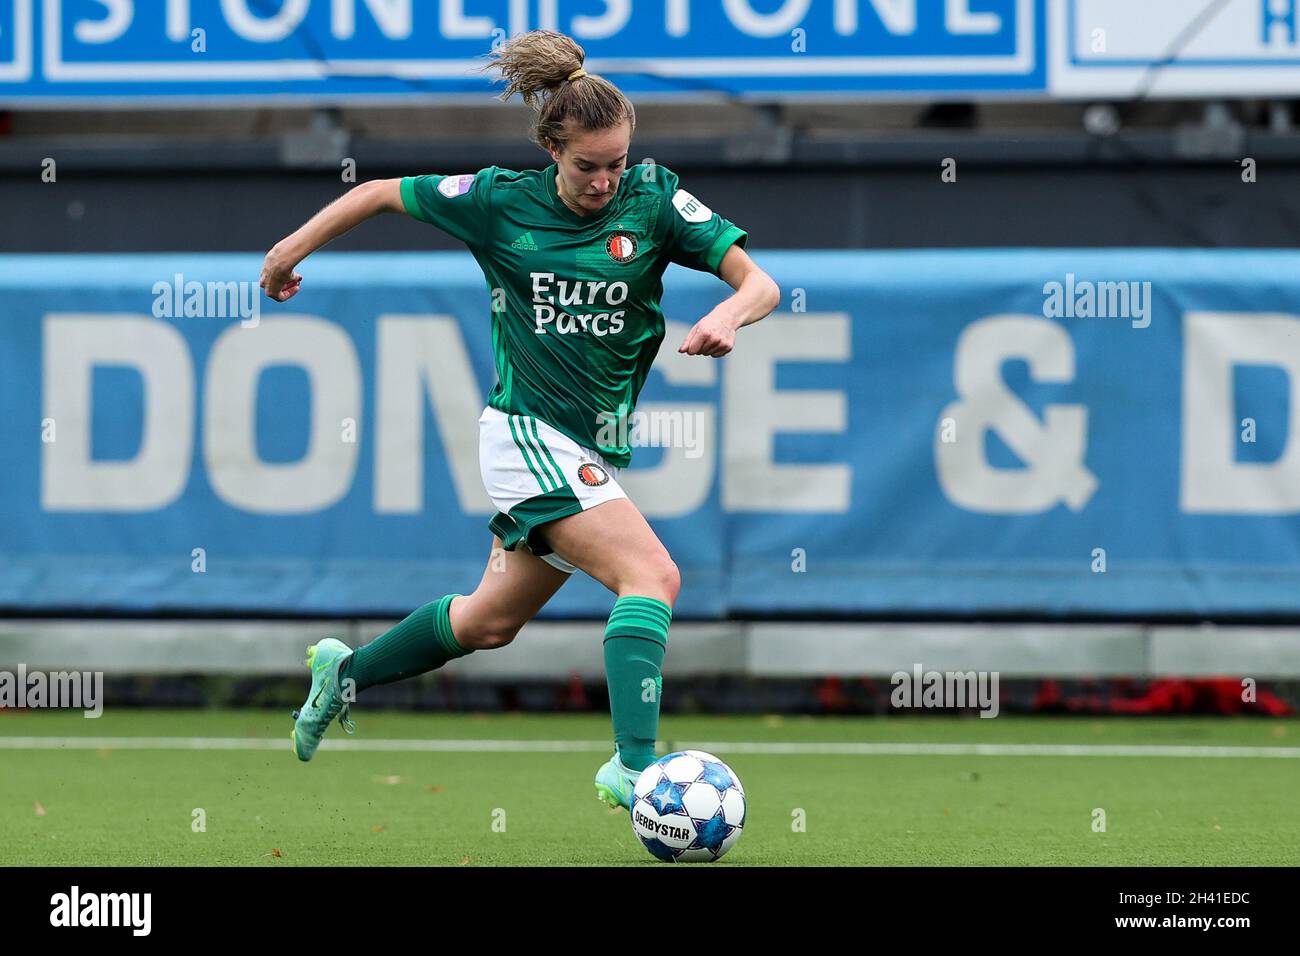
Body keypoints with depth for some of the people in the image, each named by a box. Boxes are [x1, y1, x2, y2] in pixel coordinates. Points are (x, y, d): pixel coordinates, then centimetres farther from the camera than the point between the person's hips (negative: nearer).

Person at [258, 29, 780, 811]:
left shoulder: (654, 198, -4)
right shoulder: (500, 202, -8)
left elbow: (760, 283, -9)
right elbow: (385, 192, 8)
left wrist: (727, 316, -32)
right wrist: (296, 248, 17)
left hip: (598, 449, 5)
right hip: (528, 433, -5)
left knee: (492, 622, 19)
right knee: (654, 577, -24)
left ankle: (346, 673, 41)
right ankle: (633, 766, -32)